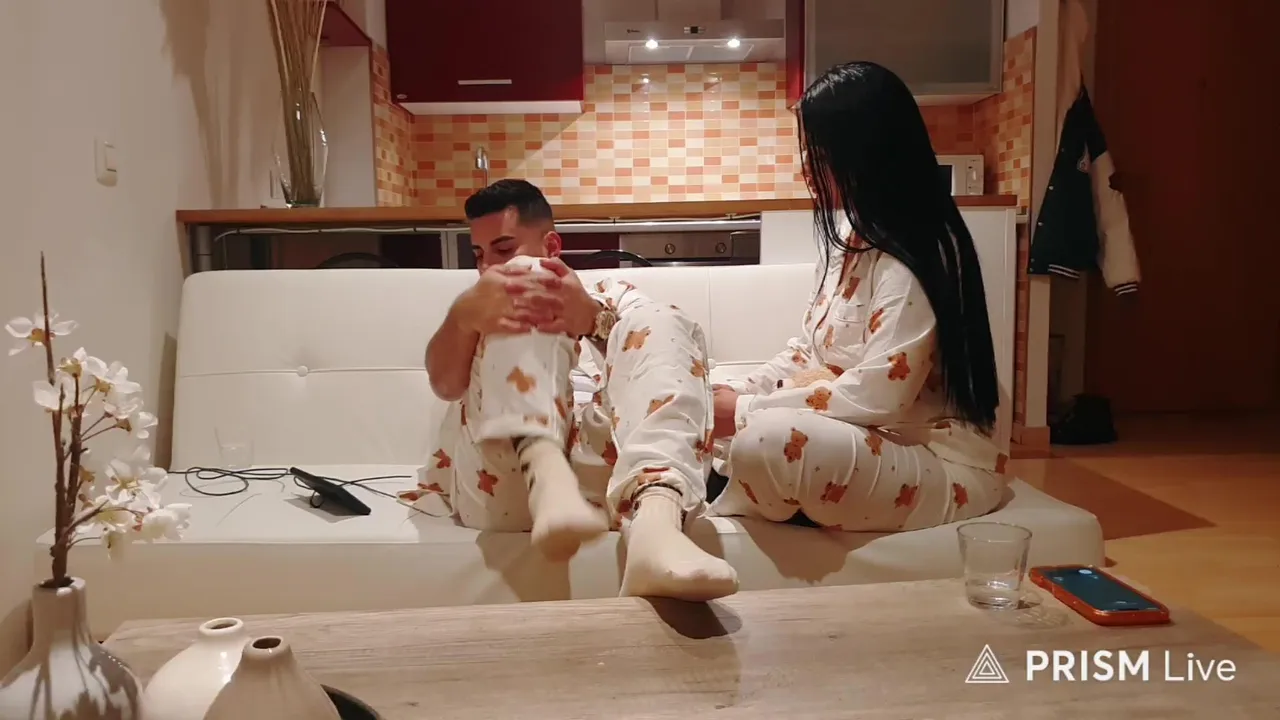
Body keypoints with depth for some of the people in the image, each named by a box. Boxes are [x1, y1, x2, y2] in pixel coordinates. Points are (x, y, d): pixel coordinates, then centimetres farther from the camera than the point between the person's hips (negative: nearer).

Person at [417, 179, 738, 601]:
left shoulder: (612, 296, 30)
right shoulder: (486, 306, 31)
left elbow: (654, 345, 4)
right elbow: (444, 383, 5)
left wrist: (592, 318, -19)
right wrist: (464, 316, -18)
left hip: (609, 465, 0)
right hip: (505, 479, 0)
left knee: (663, 326, -19)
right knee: (525, 292, -10)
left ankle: (656, 522, -47)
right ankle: (546, 478, -39)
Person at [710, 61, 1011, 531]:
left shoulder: (914, 259, -21)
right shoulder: (853, 237, 7)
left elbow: (875, 396, -26)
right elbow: (811, 348, 13)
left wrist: (746, 412, -19)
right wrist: (738, 393, -2)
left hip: (943, 468, -9)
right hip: (868, 445, 9)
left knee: (765, 440, -30)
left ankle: (718, 521, -3)